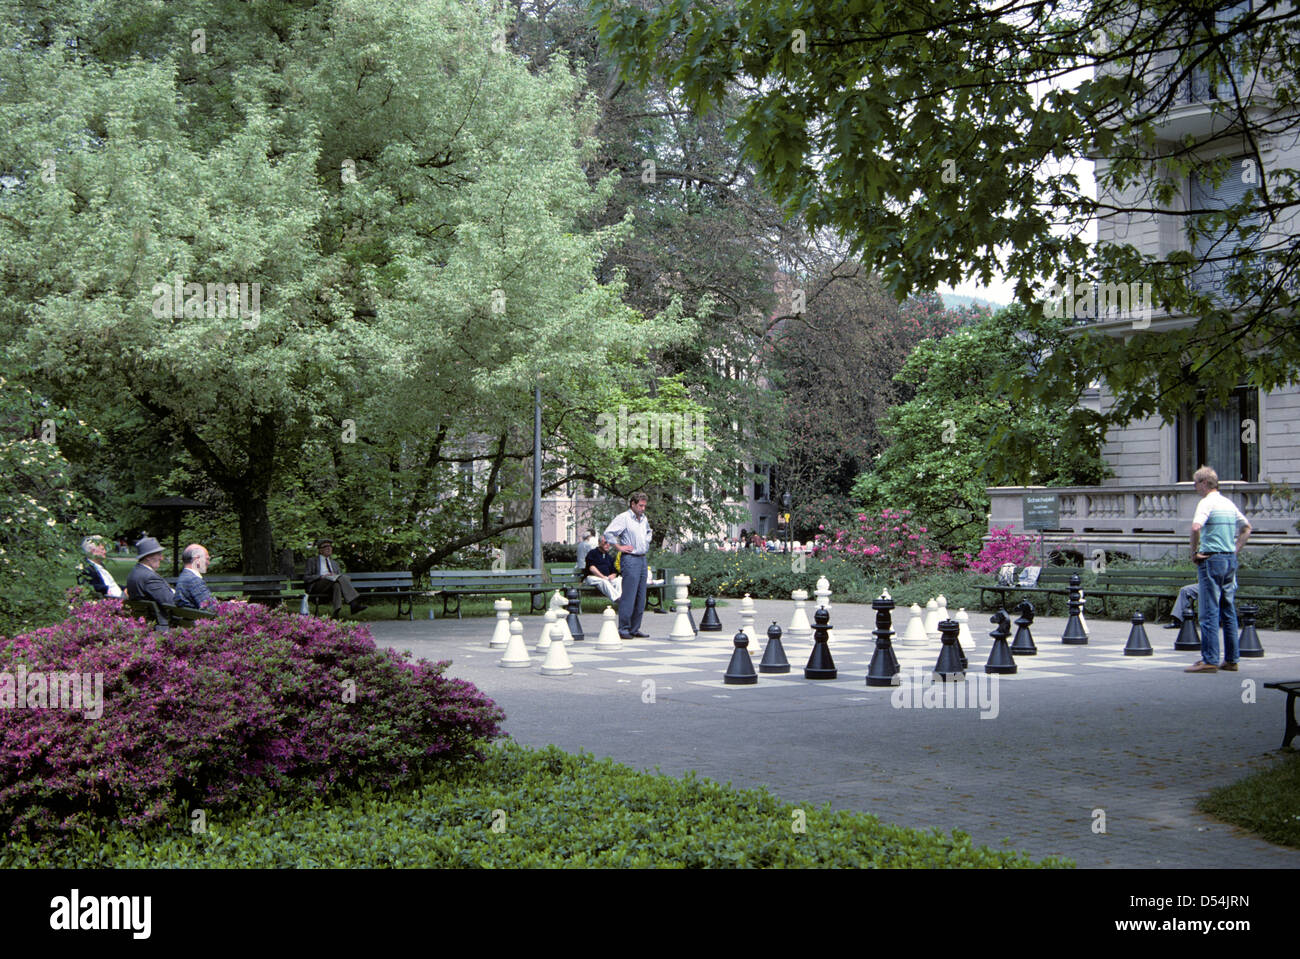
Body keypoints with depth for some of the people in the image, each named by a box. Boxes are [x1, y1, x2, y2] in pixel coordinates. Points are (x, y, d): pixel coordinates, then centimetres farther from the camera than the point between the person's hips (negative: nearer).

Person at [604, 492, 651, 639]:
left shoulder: (644, 519, 16)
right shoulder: (623, 518, -8)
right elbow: (608, 533, -15)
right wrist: (619, 547, -13)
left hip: (642, 559, 8)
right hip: (630, 559, -8)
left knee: (640, 598, 7)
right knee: (628, 596, -9)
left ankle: (634, 629, 12)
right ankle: (623, 629, -5)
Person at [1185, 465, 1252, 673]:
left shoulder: (1207, 503, -10)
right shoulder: (1229, 503, 15)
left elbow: (1196, 527, -26)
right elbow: (1247, 528, 25)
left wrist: (1194, 551, -14)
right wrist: (1235, 551, 18)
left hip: (1211, 560, -8)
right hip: (1230, 559, 8)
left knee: (1209, 612, -7)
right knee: (1229, 612, 11)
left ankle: (1210, 660, -8)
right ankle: (1231, 660, 14)